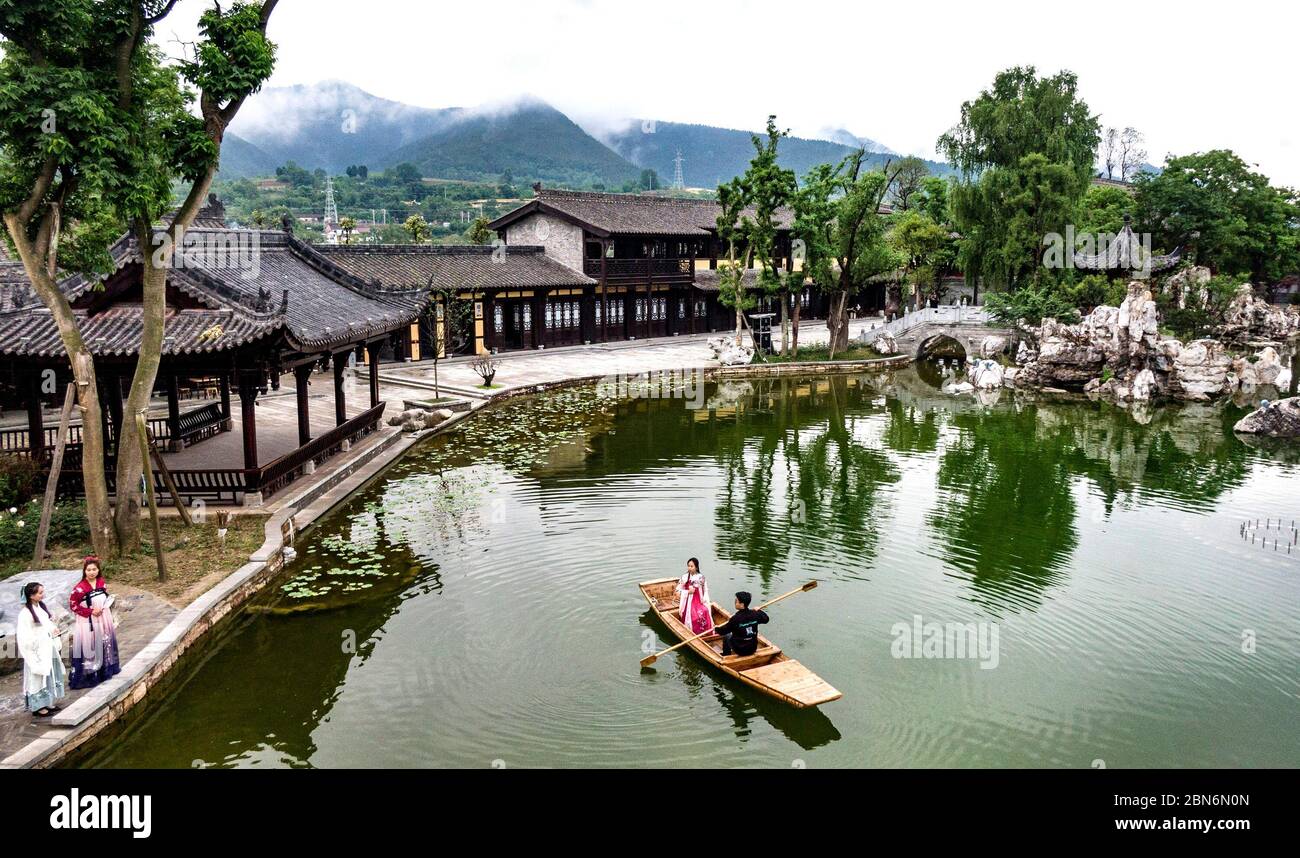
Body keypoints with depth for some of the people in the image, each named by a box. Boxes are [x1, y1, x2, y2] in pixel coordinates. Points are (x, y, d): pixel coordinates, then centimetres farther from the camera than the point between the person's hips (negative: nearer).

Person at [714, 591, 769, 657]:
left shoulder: (735, 618, -25)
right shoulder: (755, 614, -12)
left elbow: (723, 631, -12)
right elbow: (765, 619, 10)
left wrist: (716, 629, 9)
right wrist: (759, 611, 28)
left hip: (740, 651, -4)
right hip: (753, 649, 5)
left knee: (726, 636, 20)